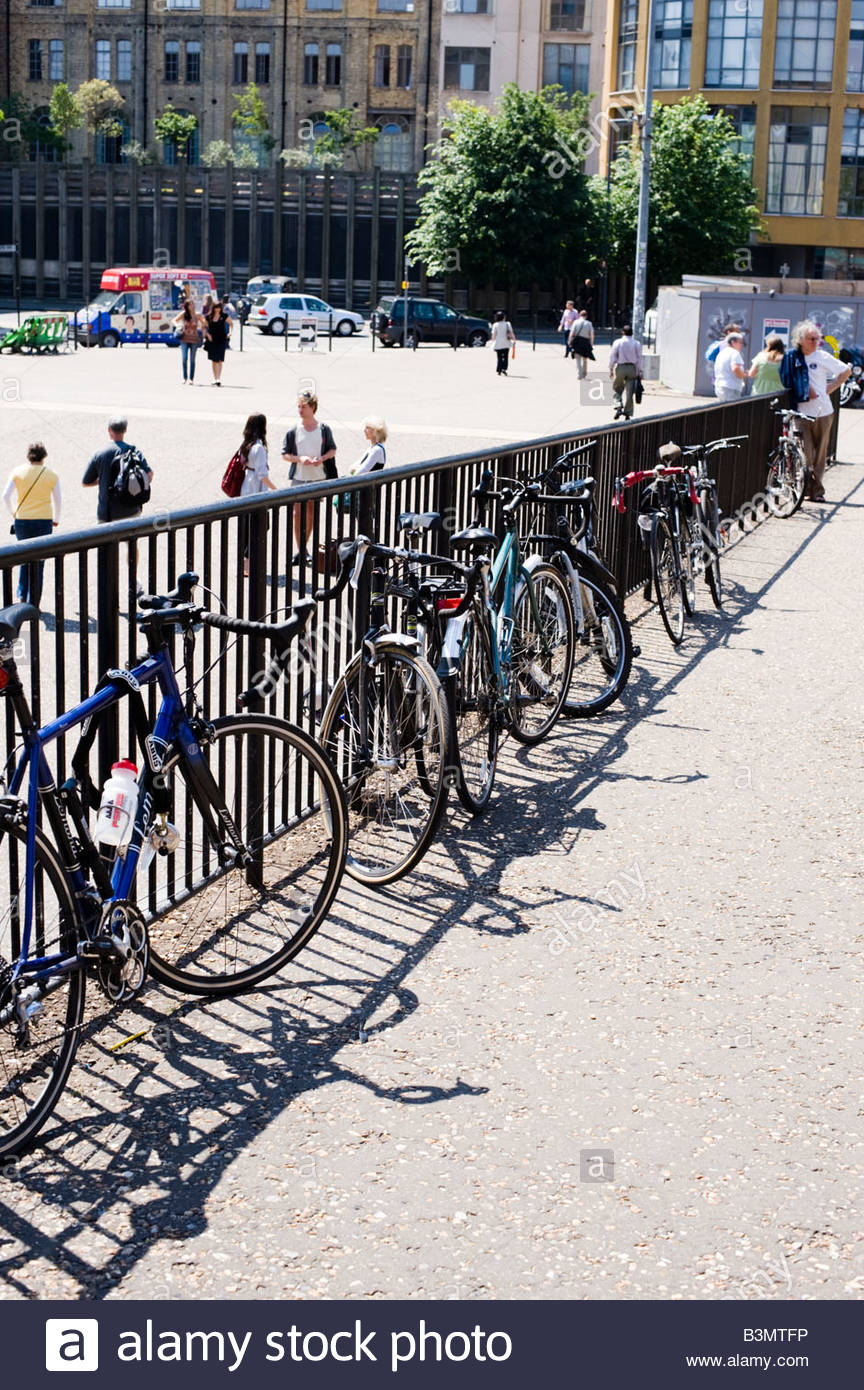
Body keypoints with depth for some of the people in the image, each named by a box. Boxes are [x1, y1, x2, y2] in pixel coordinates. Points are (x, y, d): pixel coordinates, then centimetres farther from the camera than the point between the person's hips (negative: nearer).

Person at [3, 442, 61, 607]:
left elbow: (6, 496, -3)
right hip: (44, 520, -1)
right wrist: (56, 519, 16)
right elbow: (57, 500, 2)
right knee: (38, 561, 6)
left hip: (22, 520, 1)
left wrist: (14, 512, 12)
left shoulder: (18, 471, 0)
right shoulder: (51, 474, -1)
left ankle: (22, 595, 10)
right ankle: (33, 603, 7)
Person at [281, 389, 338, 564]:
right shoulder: (293, 430, -3)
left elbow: (332, 450, 8)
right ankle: (299, 550, 2)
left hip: (318, 477, 1)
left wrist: (322, 458, -13)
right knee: (298, 512, -3)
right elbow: (285, 455, 1)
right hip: (298, 477, -1)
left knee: (311, 512, 10)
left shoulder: (324, 429, -2)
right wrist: (300, 459, -18)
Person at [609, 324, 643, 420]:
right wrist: (640, 371, 7)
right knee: (629, 390, 5)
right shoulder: (637, 344, 0)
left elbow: (612, 356, -3)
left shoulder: (617, 342, -4)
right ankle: (627, 413, 4)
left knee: (616, 388, 15)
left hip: (620, 367, -1)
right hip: (632, 368, 1)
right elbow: (639, 359, 1)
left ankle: (619, 406, -5)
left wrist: (611, 369, 4)